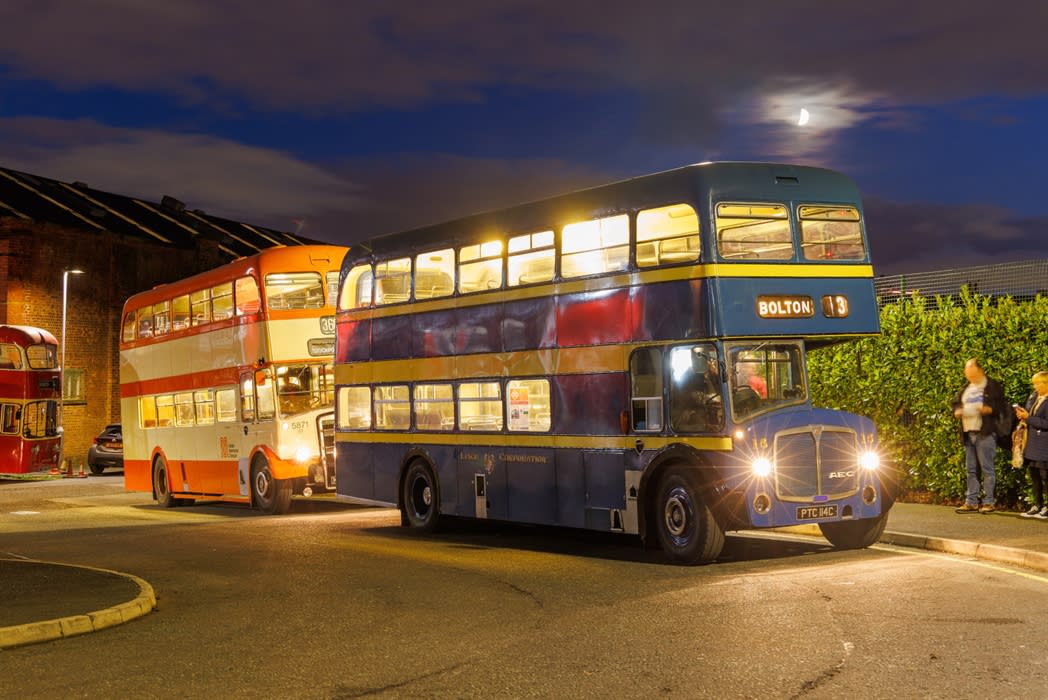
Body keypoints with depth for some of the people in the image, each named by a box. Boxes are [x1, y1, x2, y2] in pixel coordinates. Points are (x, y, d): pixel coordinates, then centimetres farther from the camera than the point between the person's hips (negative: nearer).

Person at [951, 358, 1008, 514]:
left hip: (985, 433, -7)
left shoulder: (993, 386, -1)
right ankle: (971, 502, 12)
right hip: (968, 434, 7)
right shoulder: (965, 389, 19)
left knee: (987, 468, -6)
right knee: (971, 469, 8)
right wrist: (957, 411, 5)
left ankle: (988, 502, -2)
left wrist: (990, 409, -22)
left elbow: (1002, 406, -4)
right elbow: (956, 403, 26)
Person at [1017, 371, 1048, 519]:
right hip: (1032, 443, 9)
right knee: (1034, 474, 12)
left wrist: (1028, 418, -18)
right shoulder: (1033, 397, 11)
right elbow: (1028, 411, 22)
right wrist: (1022, 414, 0)